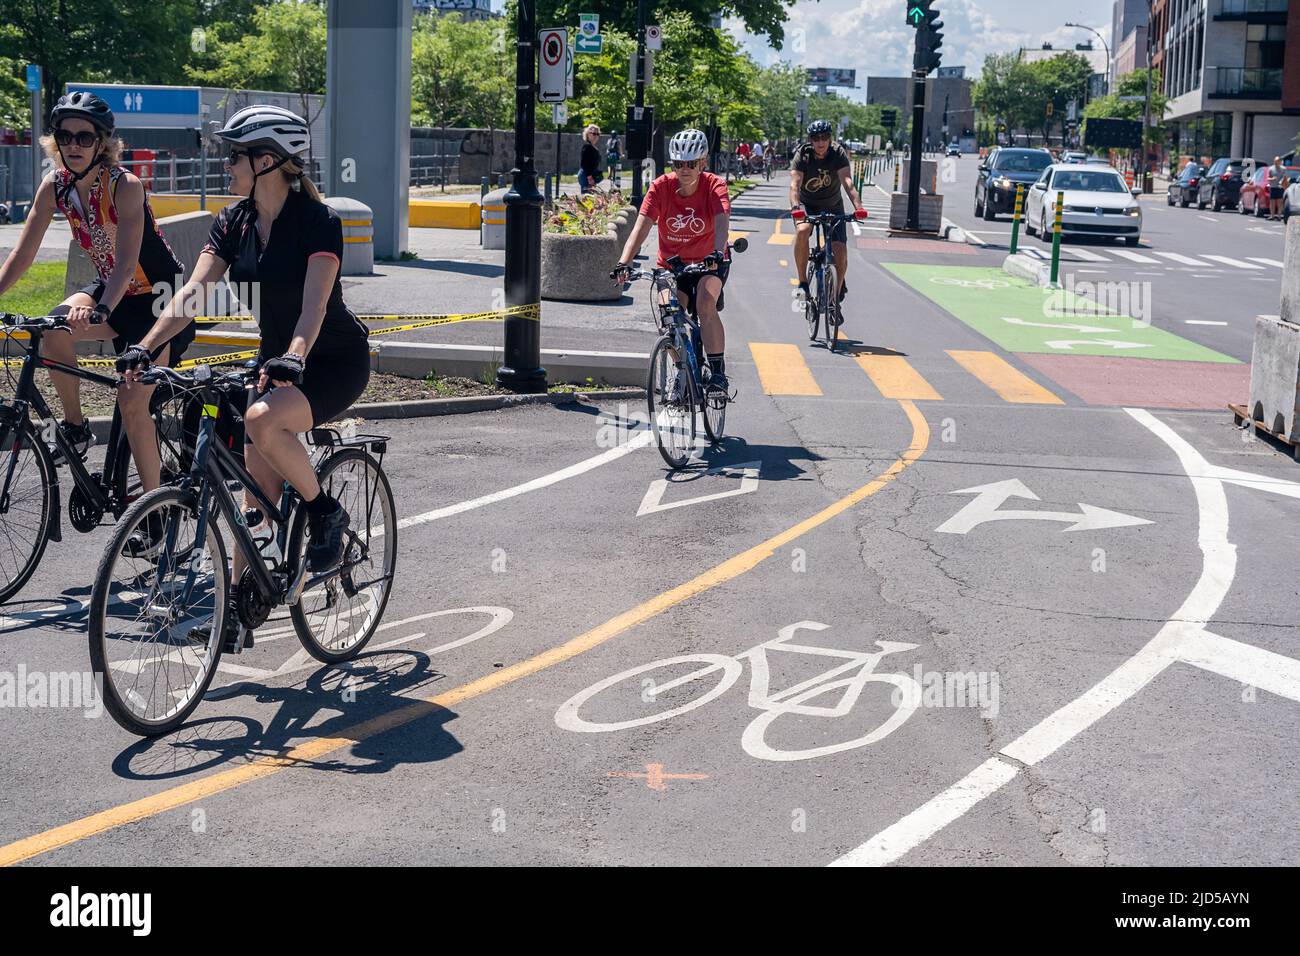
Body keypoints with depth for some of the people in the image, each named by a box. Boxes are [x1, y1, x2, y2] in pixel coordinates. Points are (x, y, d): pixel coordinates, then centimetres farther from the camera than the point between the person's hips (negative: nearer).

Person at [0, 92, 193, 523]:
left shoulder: (125, 187, -24)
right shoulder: (54, 186, -8)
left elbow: (126, 261, -34)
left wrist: (100, 310, -50)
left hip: (159, 297, -5)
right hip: (111, 291, 5)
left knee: (132, 403, -13)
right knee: (54, 329, -26)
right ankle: (74, 427, -6)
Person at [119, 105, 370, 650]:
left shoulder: (318, 221, -19)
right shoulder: (234, 223, -1)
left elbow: (314, 303, -32)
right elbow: (194, 292, -9)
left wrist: (292, 358, -49)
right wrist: (144, 347, -23)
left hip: (337, 361, -6)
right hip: (276, 360, 7)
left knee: (261, 421, -33)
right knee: (257, 489, 0)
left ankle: (326, 515, -12)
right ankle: (236, 600, 7)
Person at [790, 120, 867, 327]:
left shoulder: (838, 153, -18)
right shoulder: (802, 155, -19)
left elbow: (847, 181, -32)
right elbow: (795, 184, -33)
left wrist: (858, 207, -49)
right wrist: (795, 208, -52)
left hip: (832, 206, 1)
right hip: (807, 205, -1)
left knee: (840, 251, -14)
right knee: (802, 230, -34)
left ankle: (836, 297, 11)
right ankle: (802, 283, -21)